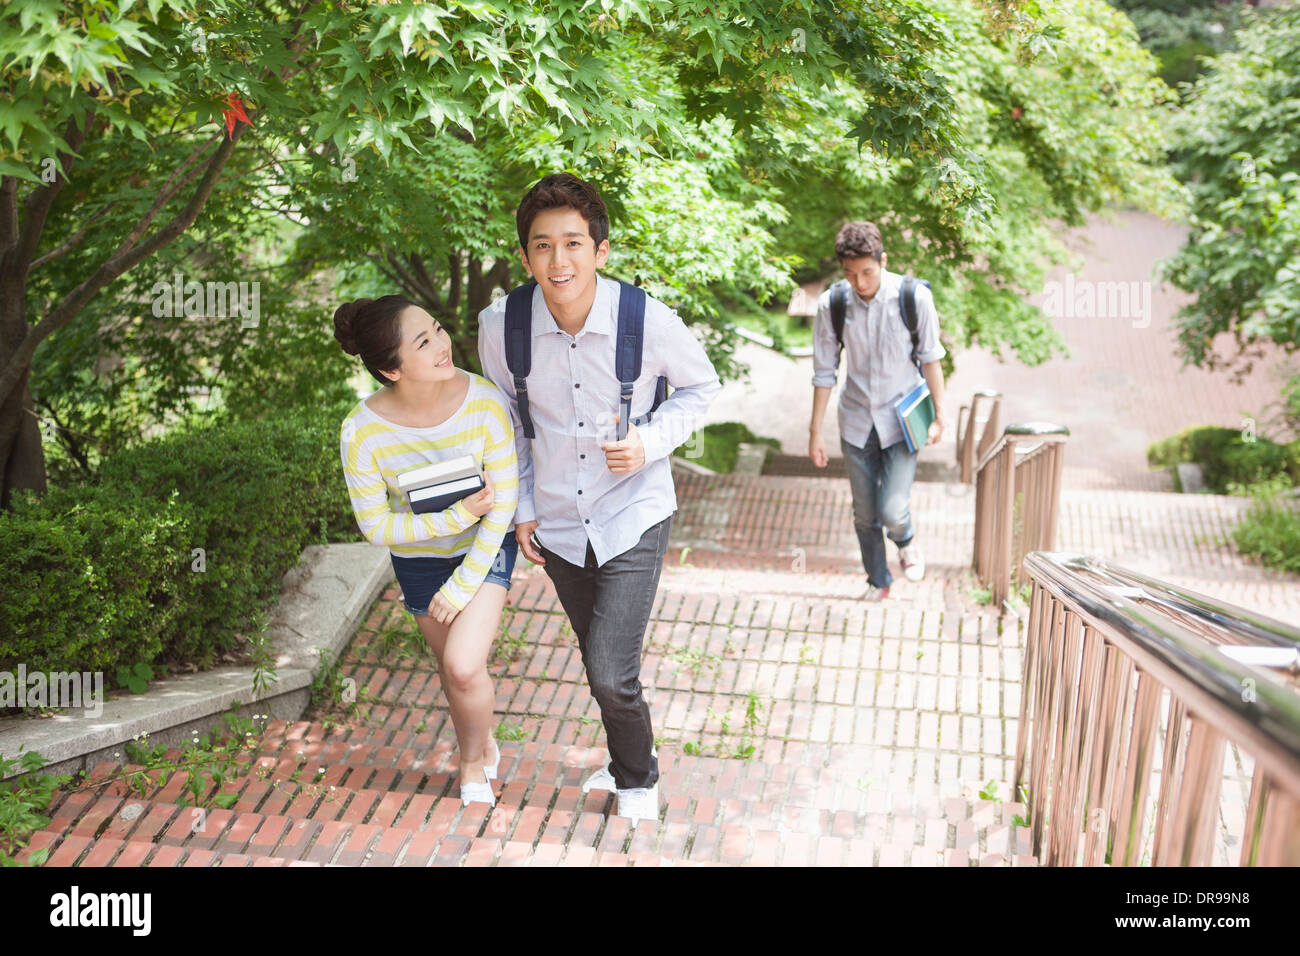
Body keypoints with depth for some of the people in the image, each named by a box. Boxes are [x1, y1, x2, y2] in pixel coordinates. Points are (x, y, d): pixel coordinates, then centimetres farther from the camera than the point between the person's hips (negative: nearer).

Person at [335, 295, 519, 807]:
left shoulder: (483, 401, -28)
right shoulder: (363, 432, -27)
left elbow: (504, 501, -19)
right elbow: (375, 525, -16)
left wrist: (464, 585, -17)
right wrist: (455, 517, -27)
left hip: (486, 546, -1)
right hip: (419, 557, 2)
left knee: (463, 665, -14)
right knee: (452, 668, 17)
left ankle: (474, 763, 18)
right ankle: (483, 747, 48)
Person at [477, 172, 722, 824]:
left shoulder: (648, 322, -21)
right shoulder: (500, 327, -14)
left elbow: (701, 386, -1)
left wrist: (651, 441, -17)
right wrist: (522, 509, 6)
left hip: (633, 518, -3)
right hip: (558, 525, 3)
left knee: (611, 673, -8)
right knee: (600, 664, 20)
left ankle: (637, 779, 24)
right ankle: (630, 758, 49)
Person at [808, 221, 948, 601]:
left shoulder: (914, 298, -16)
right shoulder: (831, 304, -12)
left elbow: (930, 359, -3)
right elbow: (824, 372, -3)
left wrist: (939, 415, 0)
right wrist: (815, 431, 1)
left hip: (901, 420, -2)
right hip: (856, 422, 2)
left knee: (892, 511, -11)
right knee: (864, 515, 11)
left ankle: (906, 541, 26)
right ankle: (878, 582, 35)